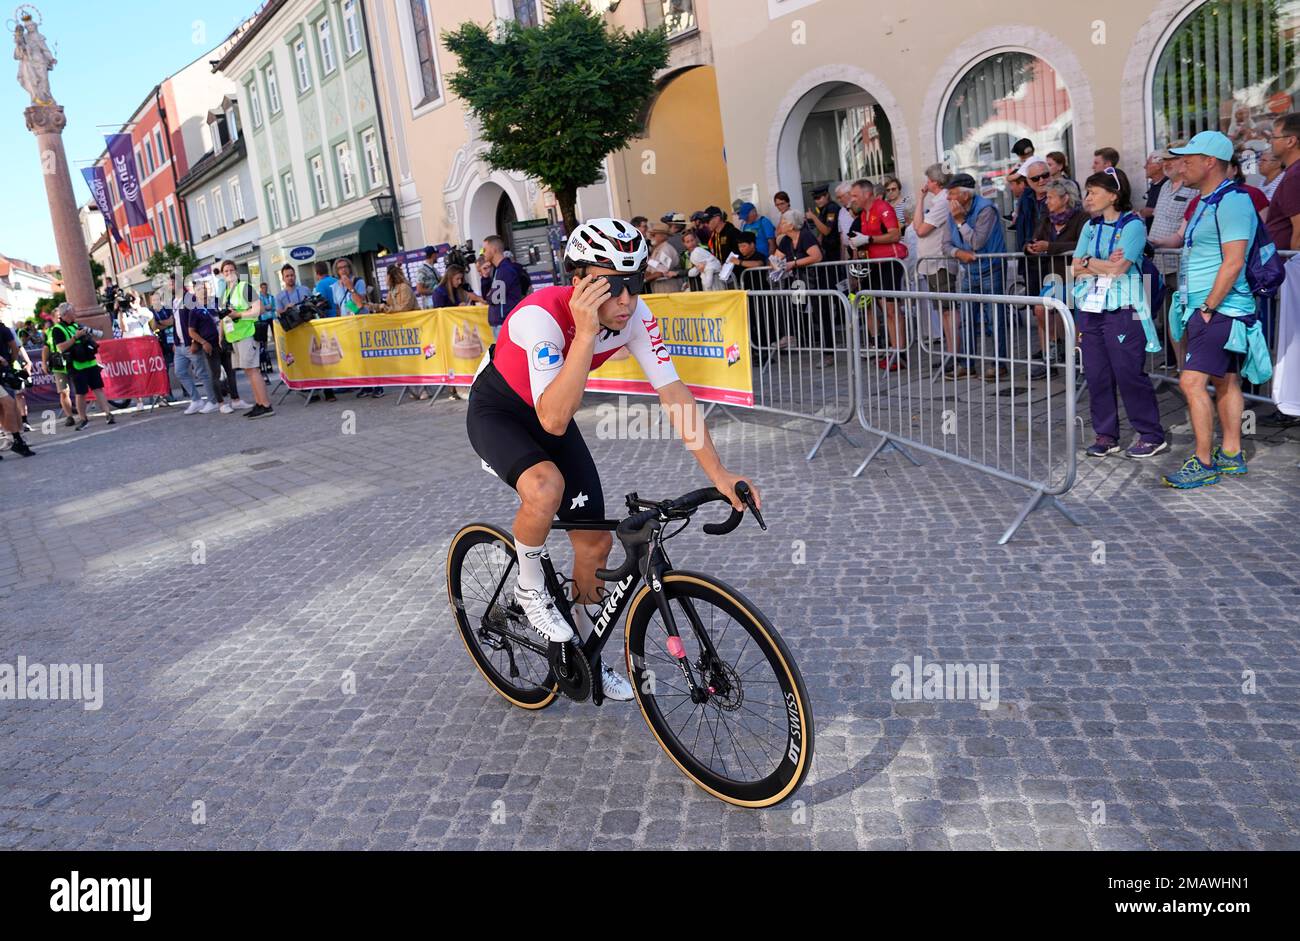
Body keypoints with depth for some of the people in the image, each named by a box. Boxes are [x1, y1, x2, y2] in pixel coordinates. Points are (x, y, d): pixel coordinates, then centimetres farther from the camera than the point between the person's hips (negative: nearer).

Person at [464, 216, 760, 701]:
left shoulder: (634, 316, -21)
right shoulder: (542, 316, -37)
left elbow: (674, 393, -19)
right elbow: (554, 421, -43)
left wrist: (719, 474, -26)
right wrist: (586, 333, -50)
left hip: (550, 413, 5)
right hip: (496, 411, -5)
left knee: (596, 543, 2)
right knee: (546, 486, -37)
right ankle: (530, 588, -5)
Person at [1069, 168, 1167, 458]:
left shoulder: (1133, 225, -5)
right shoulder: (1090, 226, 14)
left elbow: (1118, 268, -15)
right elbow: (1077, 269, 6)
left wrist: (1089, 262, 0)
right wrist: (1106, 265, -10)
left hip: (1122, 310, -6)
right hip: (1090, 309, 6)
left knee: (1129, 373, -5)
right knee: (1096, 374, 6)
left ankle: (1152, 436, 6)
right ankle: (1106, 435, 14)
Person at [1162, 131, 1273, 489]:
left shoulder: (1232, 200, -14)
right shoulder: (1206, 202, 17)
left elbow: (1233, 262, -21)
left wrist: (1209, 307, -19)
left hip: (1220, 310, -10)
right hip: (1206, 310, 10)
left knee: (1192, 381, -14)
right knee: (1225, 381, 13)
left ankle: (1204, 463, -8)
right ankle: (1231, 455, 21)